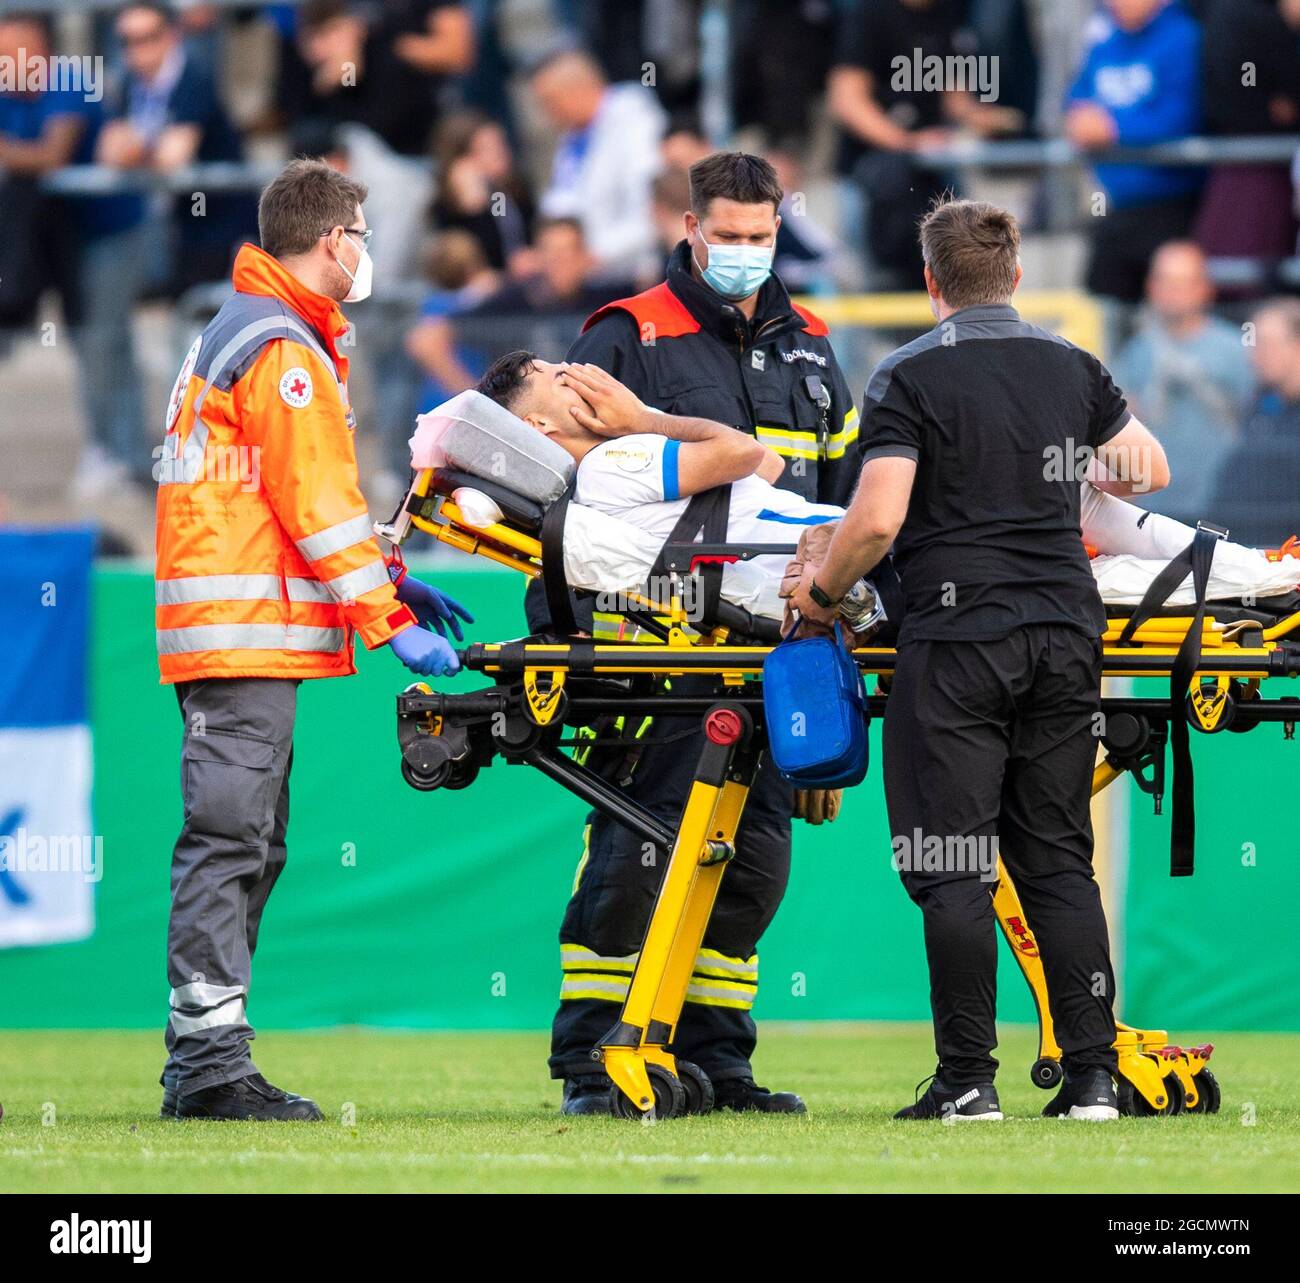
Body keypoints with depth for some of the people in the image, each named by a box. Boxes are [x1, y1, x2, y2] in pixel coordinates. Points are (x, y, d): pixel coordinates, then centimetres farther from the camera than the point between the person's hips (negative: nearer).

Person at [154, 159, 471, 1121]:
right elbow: (318, 503, -15)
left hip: (227, 637, 11)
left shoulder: (241, 331, 22)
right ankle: (211, 1060, -16)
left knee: (251, 849, 13)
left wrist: (385, 579, 23)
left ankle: (202, 1055, 14)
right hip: (249, 639, -11)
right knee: (229, 841, -12)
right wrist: (391, 620, -13)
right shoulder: (283, 352, -12)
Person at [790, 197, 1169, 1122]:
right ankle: (1093, 1073, 3)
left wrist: (820, 592, 3)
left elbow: (876, 523, -15)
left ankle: (968, 1080, -4)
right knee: (1059, 858, 9)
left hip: (959, 638, -5)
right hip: (1066, 634, 5)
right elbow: (1151, 471, 23)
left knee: (953, 868, -2)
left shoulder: (910, 378, -6)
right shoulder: (1071, 368, 10)